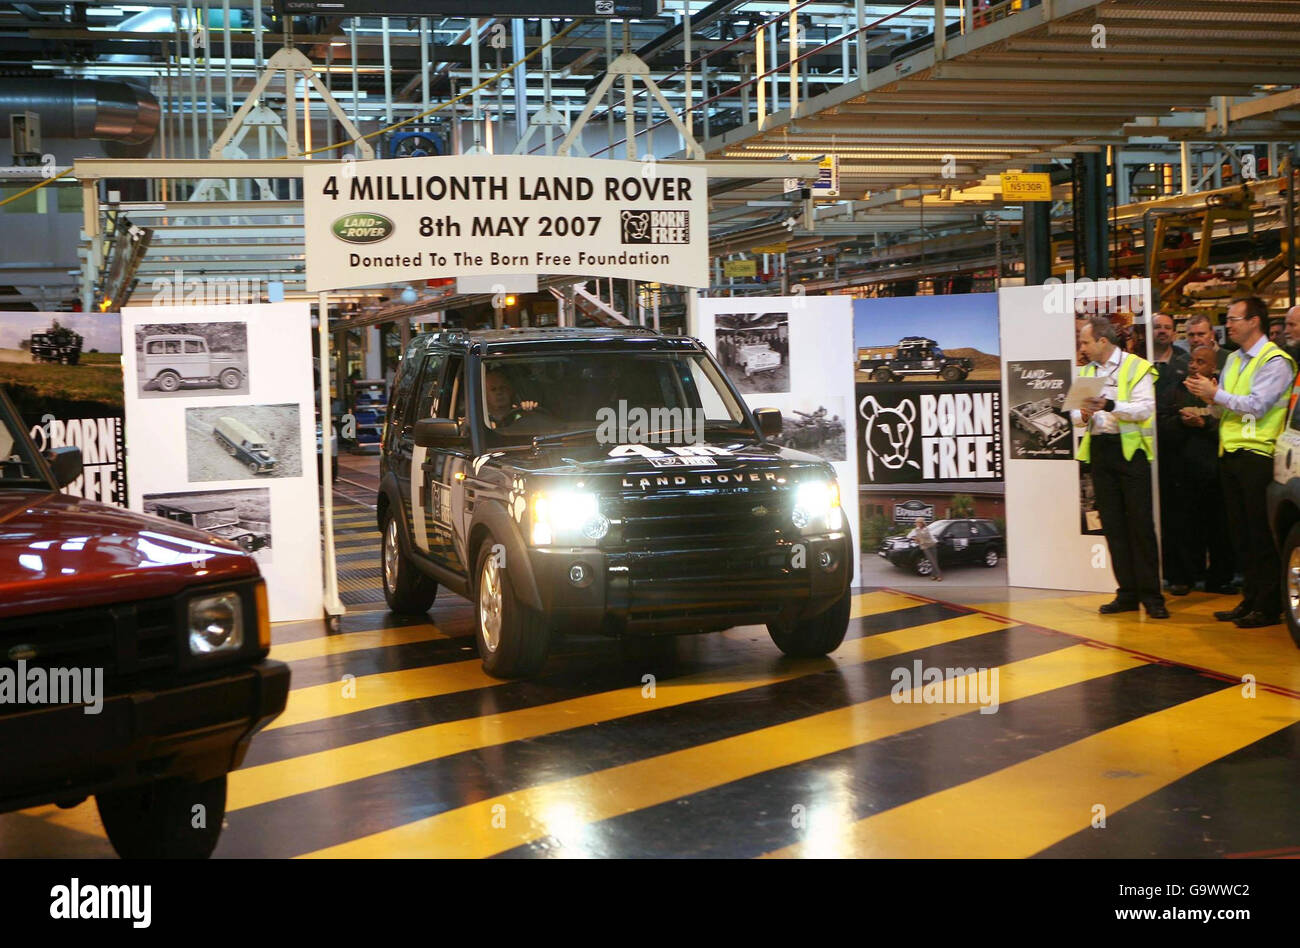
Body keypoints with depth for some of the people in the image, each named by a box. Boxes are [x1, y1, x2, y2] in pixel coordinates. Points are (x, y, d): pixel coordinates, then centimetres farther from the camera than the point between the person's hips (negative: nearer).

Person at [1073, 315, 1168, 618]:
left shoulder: (1136, 367, -4)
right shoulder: (1087, 371, 16)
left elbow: (1145, 408, -15)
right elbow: (1076, 412, 14)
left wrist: (1110, 405, -27)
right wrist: (1083, 415, -9)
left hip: (1130, 449, -6)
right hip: (1099, 449, 6)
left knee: (1140, 522, -6)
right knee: (1112, 524, 6)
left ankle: (1151, 594, -3)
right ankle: (1127, 593, 12)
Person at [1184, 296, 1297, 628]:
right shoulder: (1233, 360, 17)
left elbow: (1257, 405, -17)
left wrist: (1216, 394, -15)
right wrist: (1209, 397, 0)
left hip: (1258, 455, -8)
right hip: (1230, 453, 8)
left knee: (1262, 537, -5)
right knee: (1241, 534, 11)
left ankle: (1268, 607, -1)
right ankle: (1250, 600, 18)